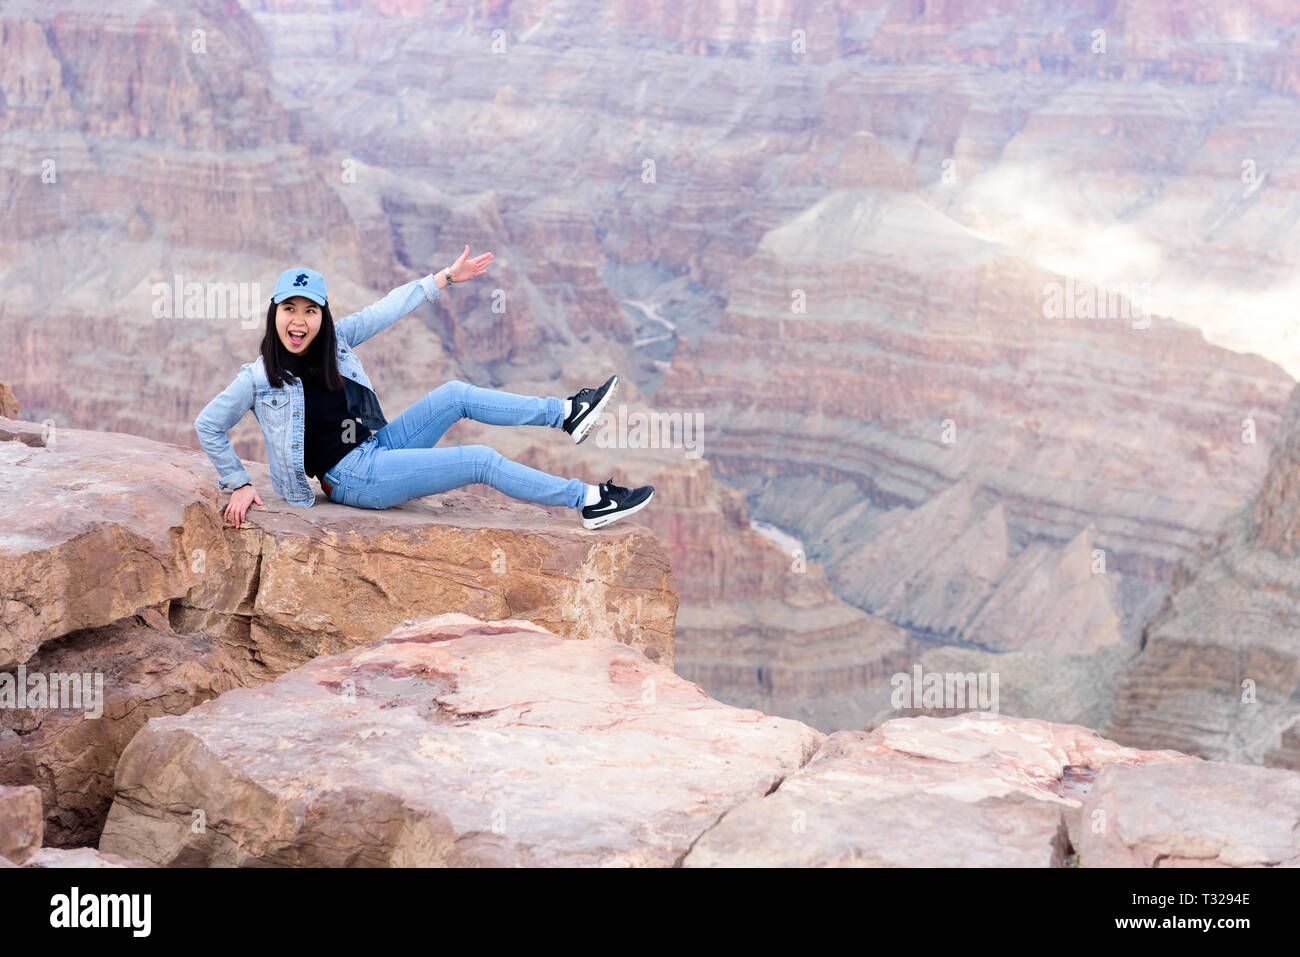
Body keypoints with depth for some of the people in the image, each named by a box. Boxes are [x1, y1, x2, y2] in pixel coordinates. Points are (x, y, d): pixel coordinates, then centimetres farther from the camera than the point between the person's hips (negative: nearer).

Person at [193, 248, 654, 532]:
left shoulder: (333, 341, 2)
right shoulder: (259, 377, -13)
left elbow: (387, 310, 8)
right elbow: (208, 426, -6)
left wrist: (447, 276, 12)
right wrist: (238, 485, -6)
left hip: (378, 445, 7)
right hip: (355, 478, -7)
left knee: (455, 395, -2)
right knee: (482, 461, -13)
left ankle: (568, 413, 9)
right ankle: (589, 500, -8)